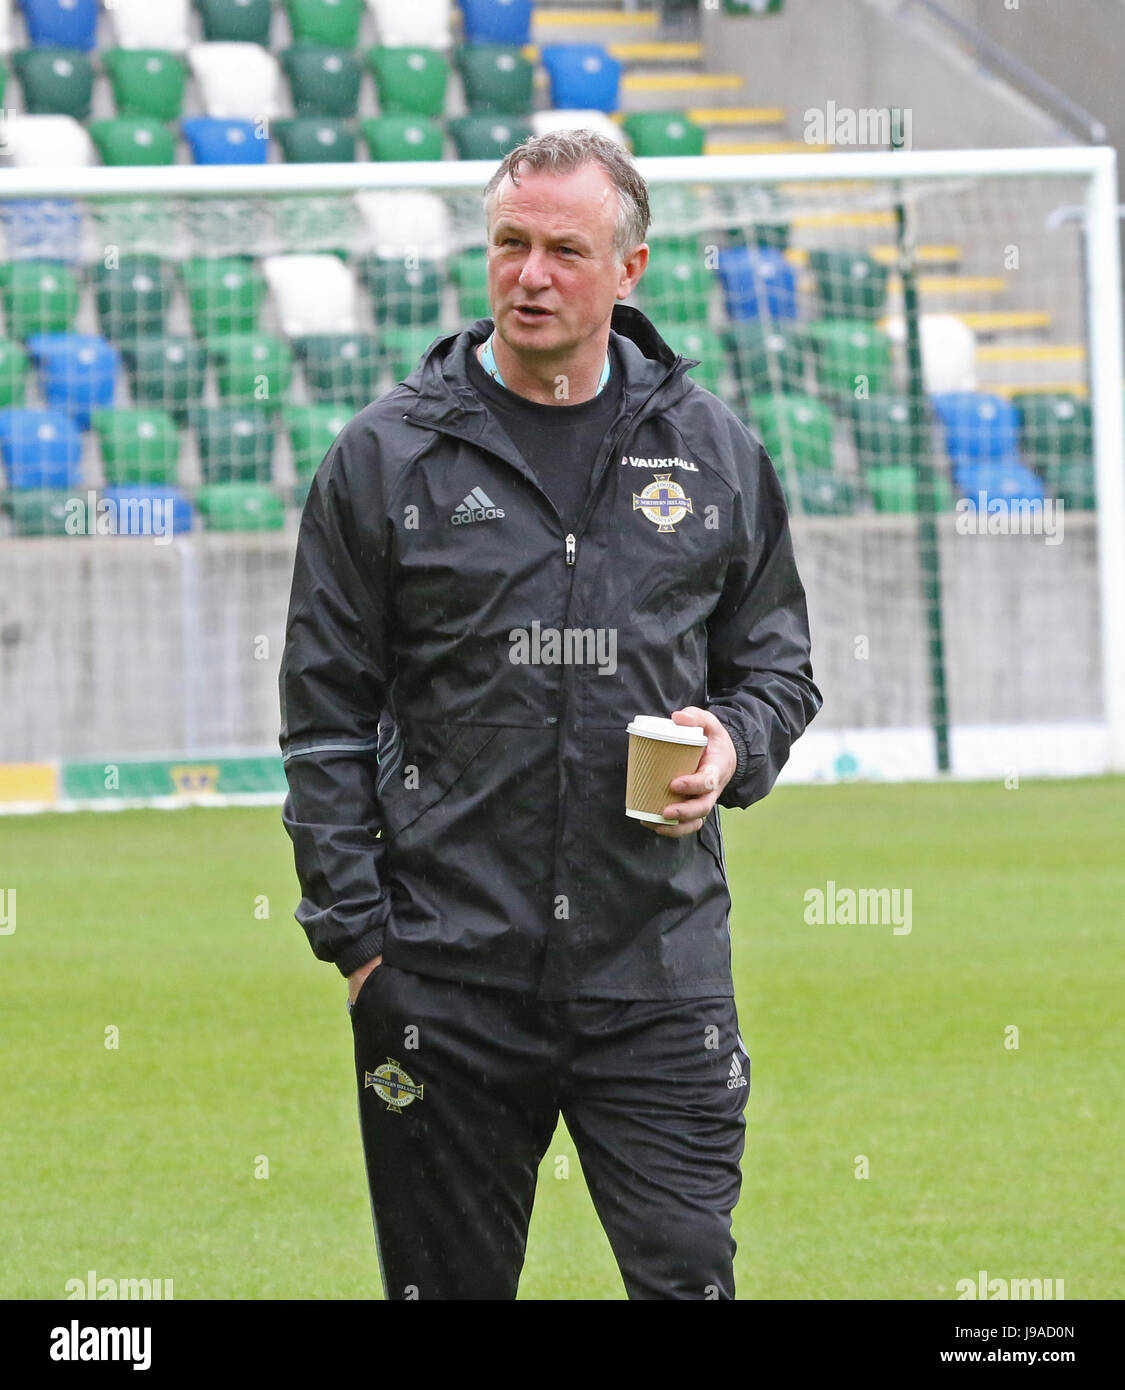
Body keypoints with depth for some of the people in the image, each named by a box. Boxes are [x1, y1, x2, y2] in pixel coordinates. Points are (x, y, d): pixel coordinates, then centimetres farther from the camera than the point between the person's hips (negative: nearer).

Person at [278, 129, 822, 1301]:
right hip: (447, 976, -1)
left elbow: (778, 666, 18)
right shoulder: (388, 457, 2)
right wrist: (354, 938, -3)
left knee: (689, 1276, -6)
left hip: (659, 976, 1)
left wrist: (734, 747, -5)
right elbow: (326, 718, 3)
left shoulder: (714, 453, 8)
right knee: (450, 1286, 6)